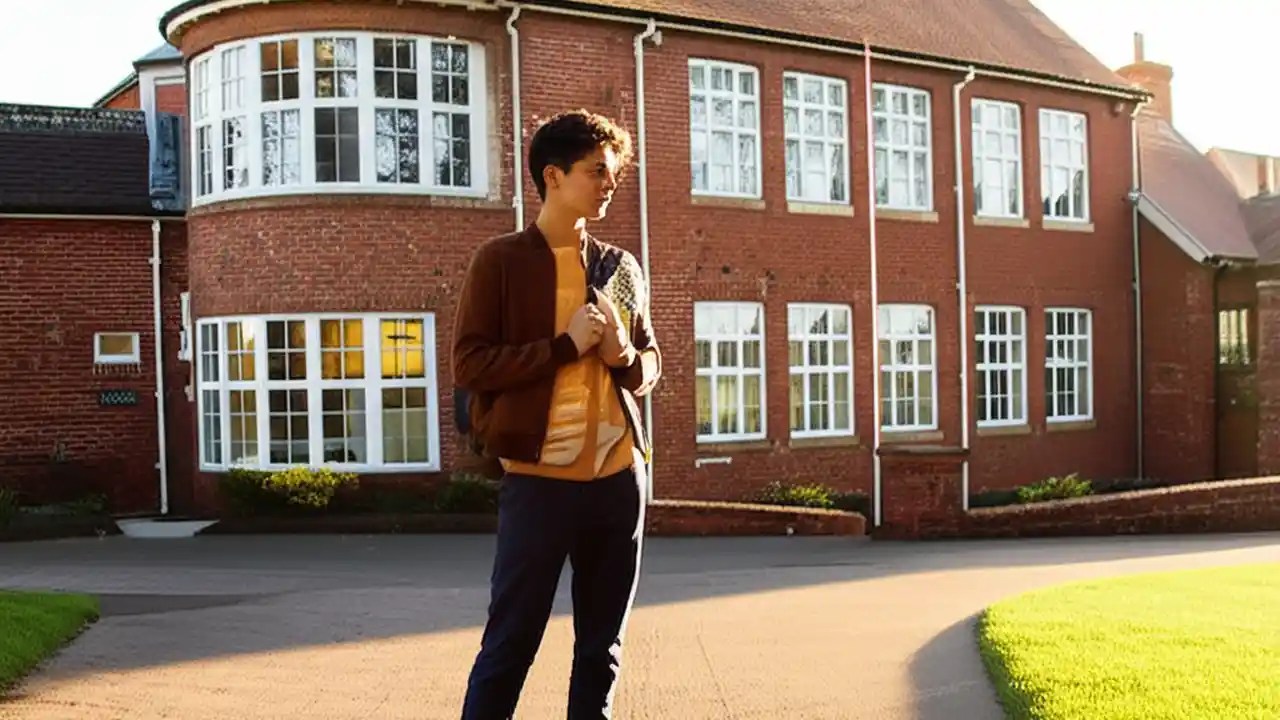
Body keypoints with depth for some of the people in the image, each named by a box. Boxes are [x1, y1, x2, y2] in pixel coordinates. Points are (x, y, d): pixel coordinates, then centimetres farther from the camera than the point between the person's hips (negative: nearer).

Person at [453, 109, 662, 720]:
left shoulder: (620, 268, 12)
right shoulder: (500, 261, -2)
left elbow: (649, 366, 17)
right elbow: (469, 365, -8)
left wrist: (624, 356, -6)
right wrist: (566, 346, -14)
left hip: (619, 477, 5)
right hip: (539, 479, -5)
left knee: (602, 646, 12)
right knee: (510, 643, 1)